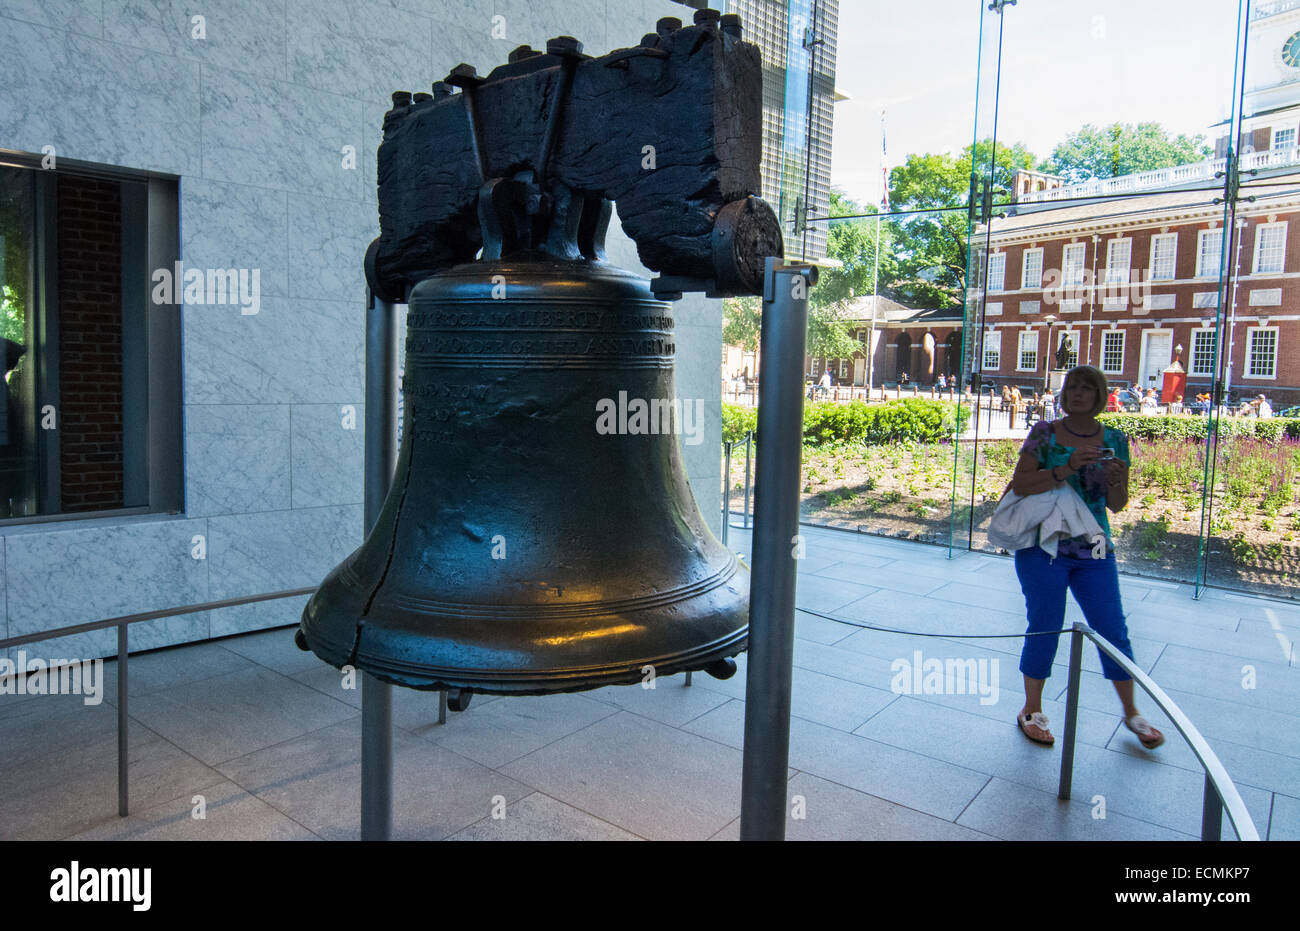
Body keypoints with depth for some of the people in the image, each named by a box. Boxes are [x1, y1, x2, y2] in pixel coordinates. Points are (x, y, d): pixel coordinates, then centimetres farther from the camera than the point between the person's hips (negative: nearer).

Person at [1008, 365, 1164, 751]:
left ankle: (1131, 712, 27)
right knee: (1044, 629, 1)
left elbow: (1117, 506, 5)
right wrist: (1067, 469, -24)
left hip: (1094, 551, 3)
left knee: (1113, 630, 6)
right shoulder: (1044, 433, -3)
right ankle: (1032, 711, 19)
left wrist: (1116, 481, -16)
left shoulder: (1115, 441, 5)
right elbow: (1020, 484, -13)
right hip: (1042, 547, -3)